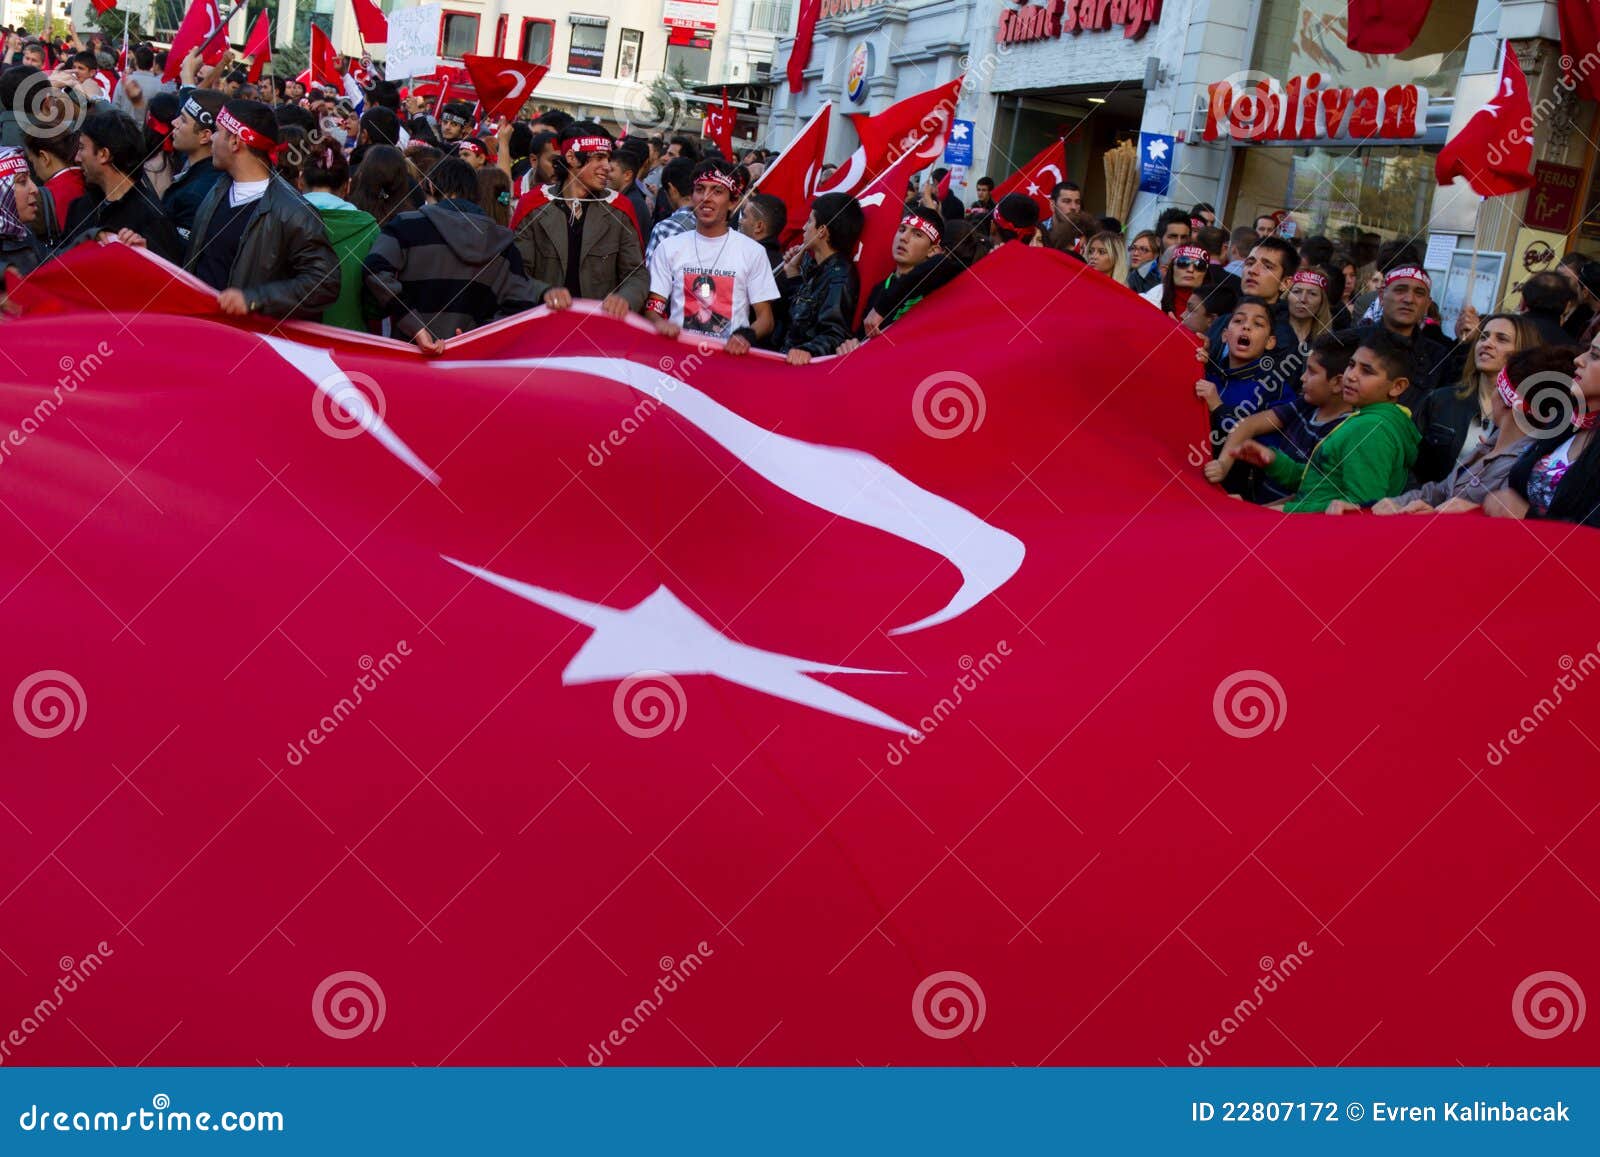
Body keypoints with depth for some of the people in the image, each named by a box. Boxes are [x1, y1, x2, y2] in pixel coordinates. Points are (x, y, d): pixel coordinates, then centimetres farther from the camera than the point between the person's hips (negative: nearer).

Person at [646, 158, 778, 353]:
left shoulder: (752, 251, 8)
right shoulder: (669, 248, 13)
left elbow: (765, 318, 8)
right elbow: (652, 308, 11)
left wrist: (746, 335, -13)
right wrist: (659, 323, -12)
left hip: (729, 352, 0)